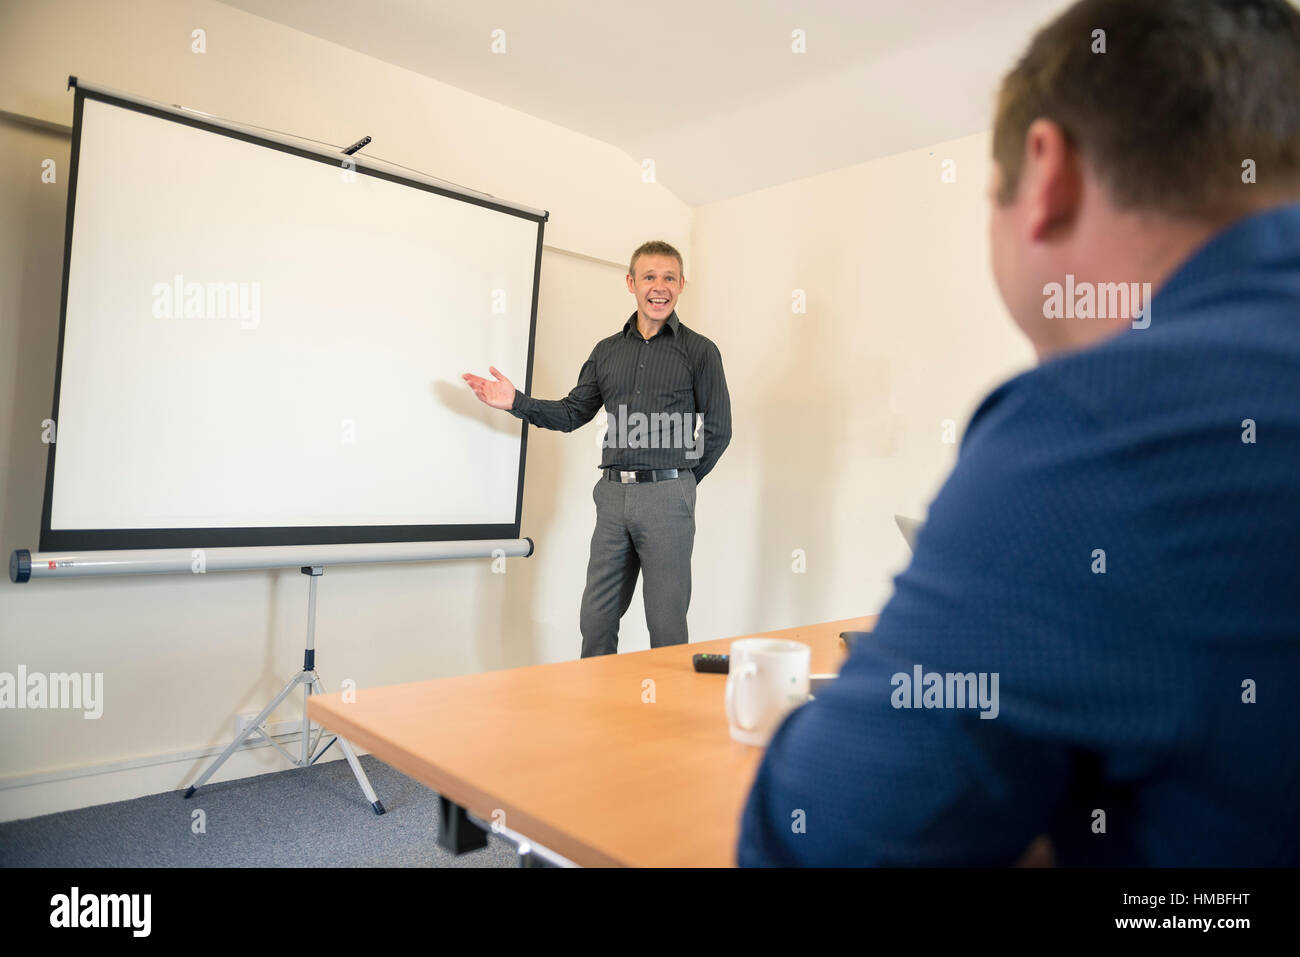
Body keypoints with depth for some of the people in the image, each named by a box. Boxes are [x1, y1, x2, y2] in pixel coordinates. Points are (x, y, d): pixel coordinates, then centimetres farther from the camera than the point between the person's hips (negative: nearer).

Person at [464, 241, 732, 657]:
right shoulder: (608, 351, 14)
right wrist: (516, 402, 2)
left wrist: (681, 481, 5)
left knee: (666, 625, 2)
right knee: (596, 620, 9)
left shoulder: (700, 351, 2)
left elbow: (717, 430, 3)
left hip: (666, 497, -4)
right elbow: (572, 412, 15)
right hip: (613, 495, 4)